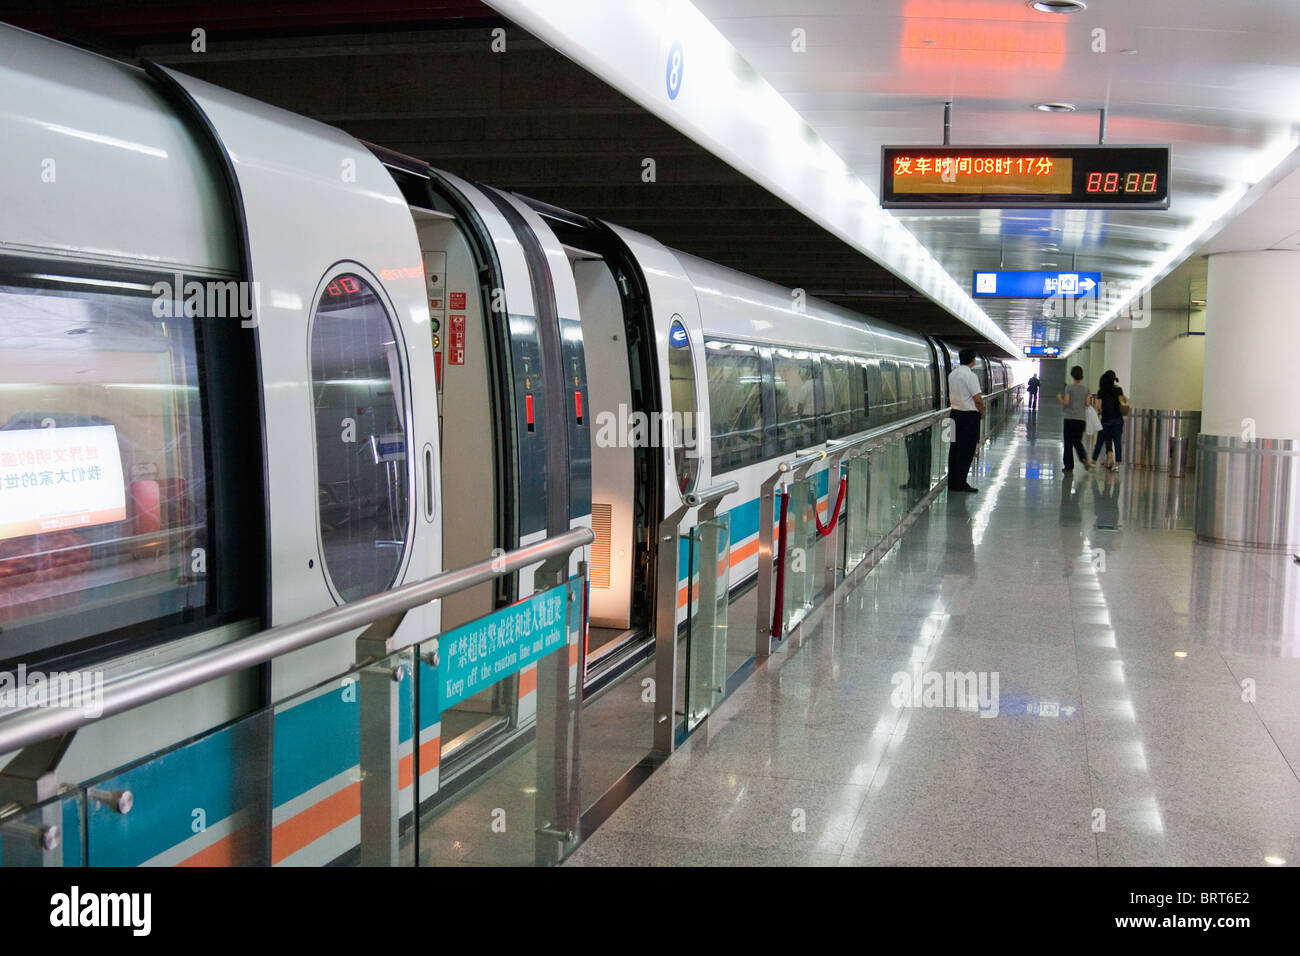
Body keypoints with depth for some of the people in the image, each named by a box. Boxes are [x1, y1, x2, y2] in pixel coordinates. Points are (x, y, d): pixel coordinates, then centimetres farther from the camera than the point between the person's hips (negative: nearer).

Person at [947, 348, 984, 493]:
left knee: (954, 448, 12)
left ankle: (951, 481, 16)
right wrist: (982, 412, -2)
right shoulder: (970, 375, -16)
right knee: (966, 450, -2)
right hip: (969, 415, -8)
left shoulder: (952, 374, 8)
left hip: (955, 413, 8)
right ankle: (960, 483, -2)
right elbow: (978, 399, -17)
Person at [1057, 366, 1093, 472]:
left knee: (1068, 443, 5)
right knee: (1077, 441, 16)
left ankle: (1069, 466, 6)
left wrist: (1059, 398, 6)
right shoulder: (1086, 388, 5)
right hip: (1082, 418, 4)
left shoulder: (1069, 387, -8)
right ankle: (1084, 457, -10)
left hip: (1070, 418, -4)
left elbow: (1066, 403, -13)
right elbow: (1087, 404, 5)